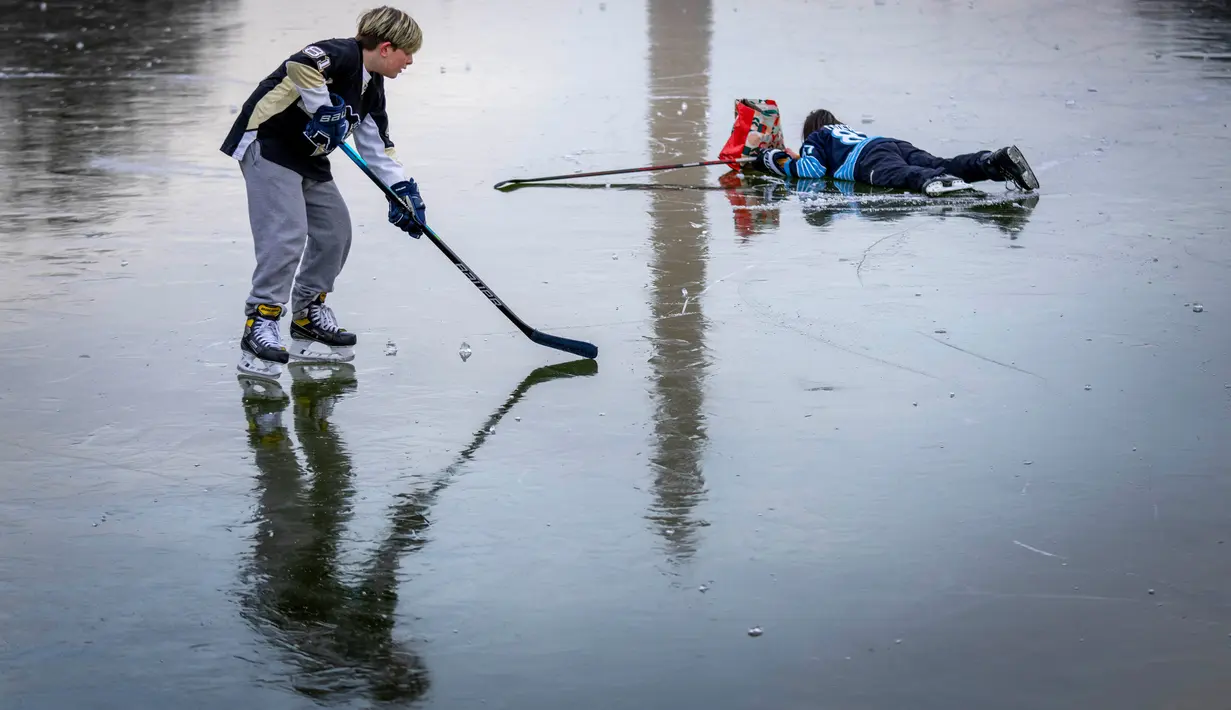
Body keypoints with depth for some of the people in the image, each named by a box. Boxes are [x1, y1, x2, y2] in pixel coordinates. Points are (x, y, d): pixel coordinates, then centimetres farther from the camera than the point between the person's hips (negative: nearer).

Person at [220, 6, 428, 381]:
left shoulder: (372, 87, 11)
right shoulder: (340, 55, -18)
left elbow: (377, 145, 16)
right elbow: (299, 65, -38)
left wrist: (403, 190, 10)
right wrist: (325, 109, -28)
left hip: (308, 156, 10)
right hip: (268, 143, -10)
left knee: (335, 230, 11)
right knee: (287, 234, -18)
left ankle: (308, 314, 23)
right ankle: (259, 323, -12)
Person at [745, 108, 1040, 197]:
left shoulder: (815, 138, 25)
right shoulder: (848, 130, 46)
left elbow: (813, 169, 6)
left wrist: (779, 162, 20)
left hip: (870, 156, -7)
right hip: (899, 145, 7)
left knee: (899, 175, -39)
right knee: (941, 165, -18)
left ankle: (932, 180, -74)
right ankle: (993, 162, -44)